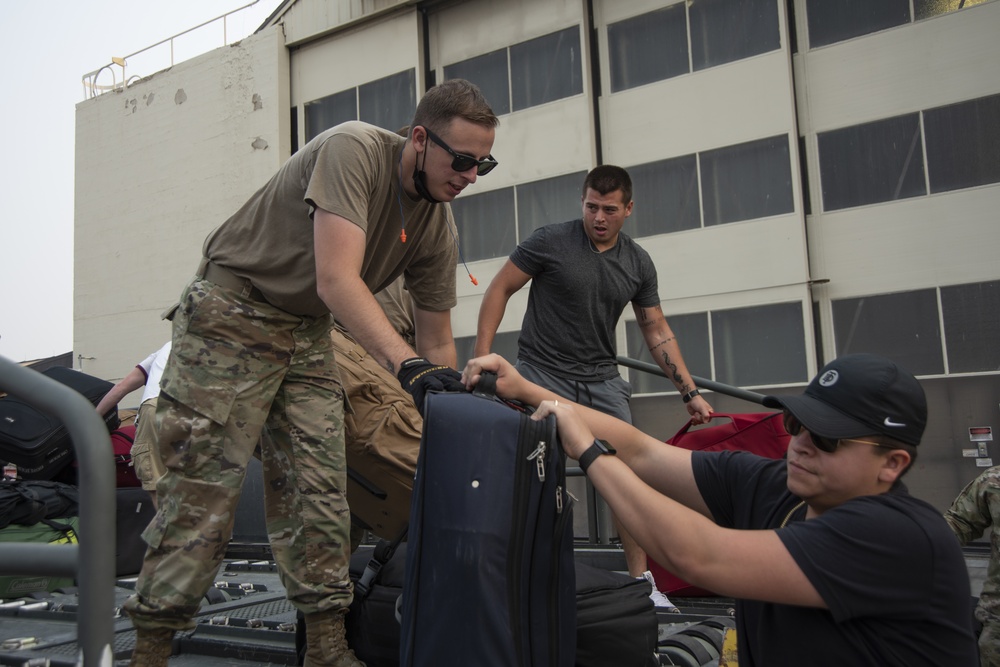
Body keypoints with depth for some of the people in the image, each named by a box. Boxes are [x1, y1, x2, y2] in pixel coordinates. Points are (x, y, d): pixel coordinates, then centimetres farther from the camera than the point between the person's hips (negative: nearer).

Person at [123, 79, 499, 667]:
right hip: (232, 314, -6)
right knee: (203, 487, -8)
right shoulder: (353, 150, -22)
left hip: (309, 332, 6)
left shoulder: (439, 227, -2)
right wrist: (406, 363, -43)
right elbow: (337, 279, -33)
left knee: (320, 492, 1)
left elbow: (438, 340, 3)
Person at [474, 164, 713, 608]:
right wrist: (482, 355, -12)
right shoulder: (550, 241, -8)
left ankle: (640, 580, 10)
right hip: (542, 373, -3)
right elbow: (500, 290, -3)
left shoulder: (638, 263, 4)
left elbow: (656, 330, 9)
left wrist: (690, 391, 3)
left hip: (601, 379, 4)